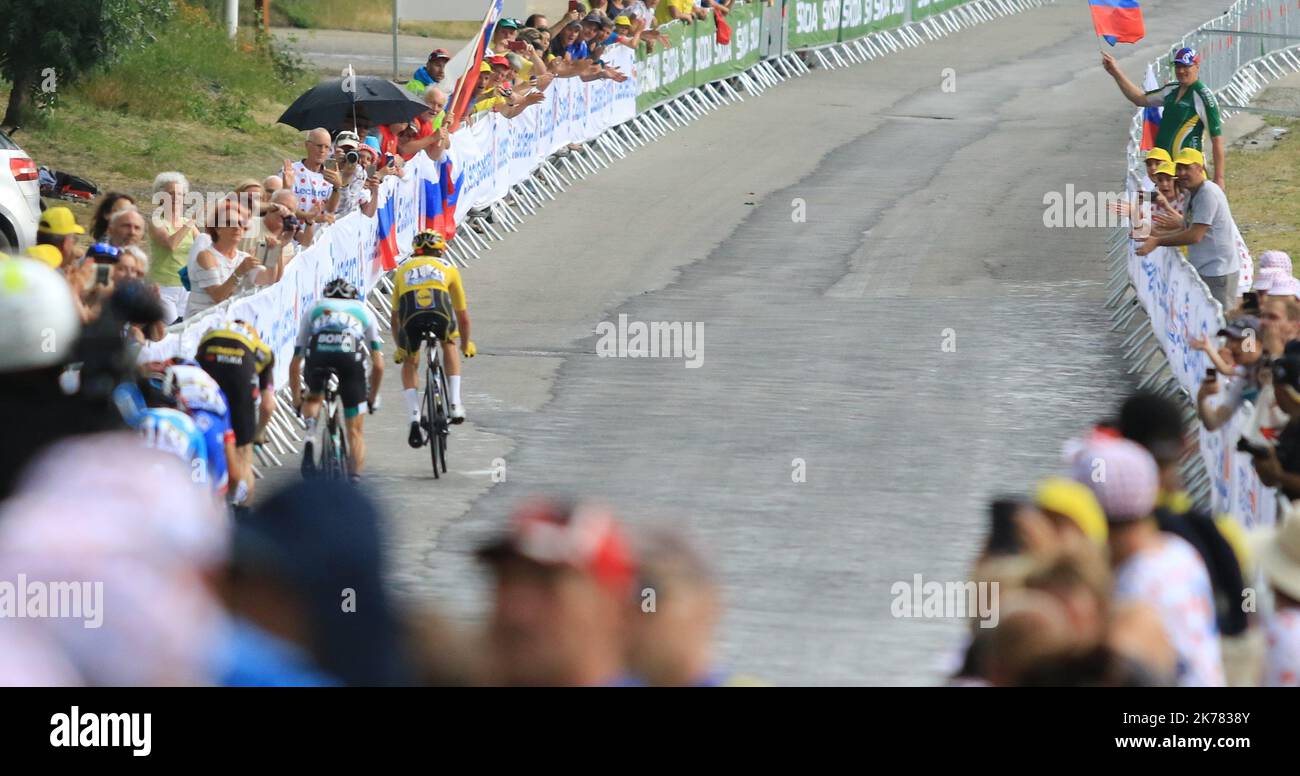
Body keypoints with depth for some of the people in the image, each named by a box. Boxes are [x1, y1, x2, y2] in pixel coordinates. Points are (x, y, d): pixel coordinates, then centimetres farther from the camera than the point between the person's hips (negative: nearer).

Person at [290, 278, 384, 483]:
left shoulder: (314, 310, 36)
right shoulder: (363, 311, 35)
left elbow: (295, 365, 36)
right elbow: (378, 365, 31)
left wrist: (297, 399, 47)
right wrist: (372, 397, 44)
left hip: (317, 351, 0)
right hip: (351, 356, 0)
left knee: (314, 397, 33)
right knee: (356, 432, 12)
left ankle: (311, 432, 4)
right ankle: (355, 481, 2)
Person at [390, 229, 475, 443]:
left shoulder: (403, 269, 34)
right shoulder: (448, 268, 32)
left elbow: (395, 317, 40)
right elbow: (462, 315, 39)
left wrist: (399, 348, 54)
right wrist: (466, 345, 55)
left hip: (411, 316, 0)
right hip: (440, 311, 0)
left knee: (410, 363, 25)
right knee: (449, 344, 33)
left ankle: (415, 419, 9)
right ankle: (455, 404, 25)